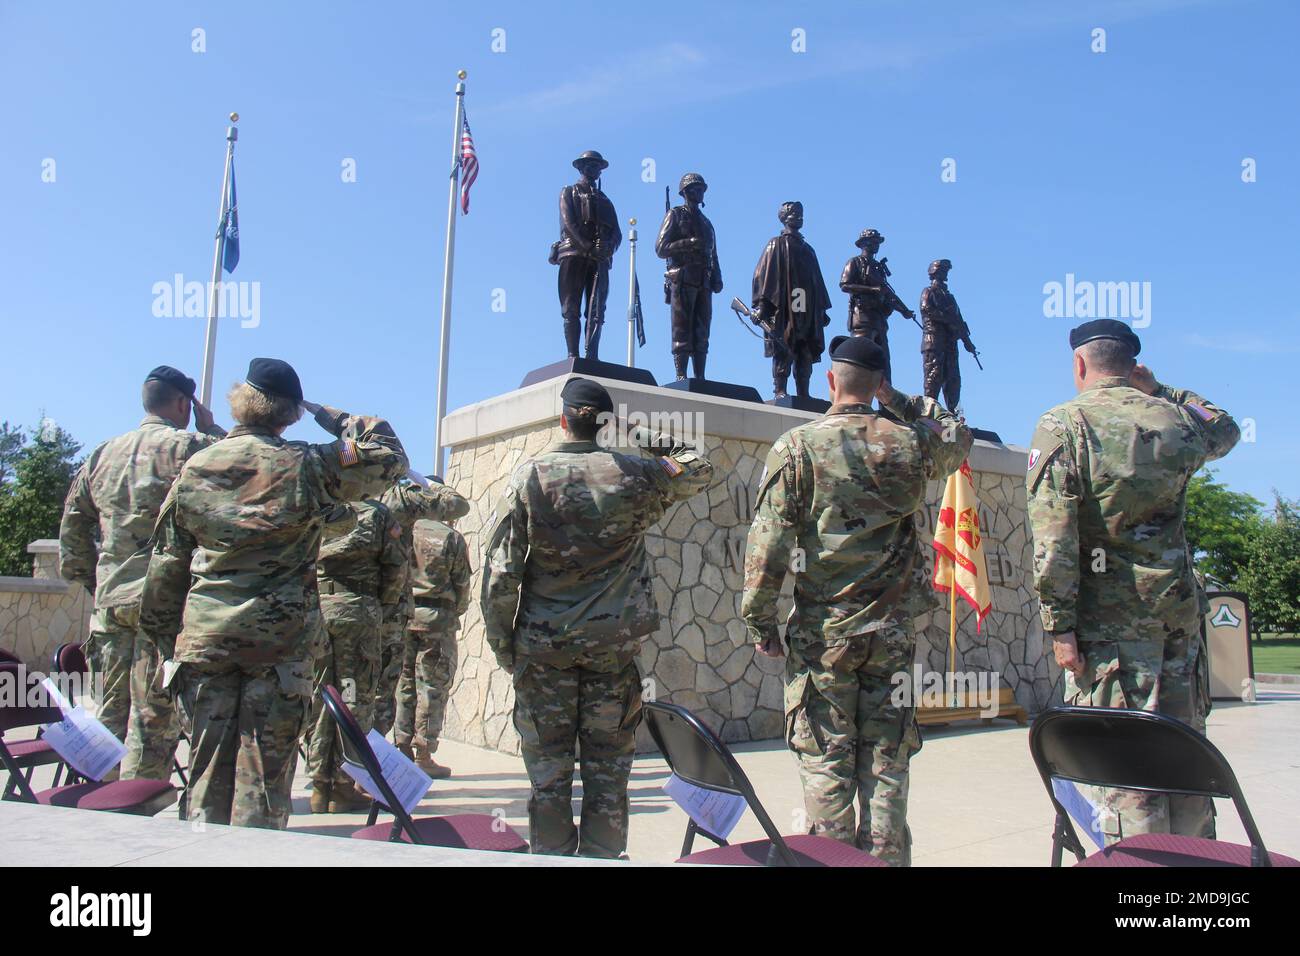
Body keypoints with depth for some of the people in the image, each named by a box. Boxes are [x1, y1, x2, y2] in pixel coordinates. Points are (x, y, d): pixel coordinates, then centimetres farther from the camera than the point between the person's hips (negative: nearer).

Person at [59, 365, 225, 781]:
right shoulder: (187, 446, -7)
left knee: (112, 718, 15)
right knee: (153, 720, -1)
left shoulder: (102, 454, 15)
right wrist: (211, 430, 5)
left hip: (109, 601, 7)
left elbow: (72, 527, 17)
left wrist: (92, 581, 23)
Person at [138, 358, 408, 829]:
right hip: (280, 642, -3)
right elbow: (390, 457, 4)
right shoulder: (307, 466, -7)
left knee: (208, 772, 13)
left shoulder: (195, 468, 4)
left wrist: (165, 638, 18)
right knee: (263, 778, 5)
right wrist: (330, 416, 10)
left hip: (204, 639, 3)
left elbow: (166, 564, 8)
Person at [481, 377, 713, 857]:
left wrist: (501, 640, 2)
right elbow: (700, 470, 18)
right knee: (608, 767, 10)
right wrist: (655, 442, 24)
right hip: (613, 643, 1)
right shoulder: (634, 474, -1)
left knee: (548, 767, 9)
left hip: (543, 643, 0)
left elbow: (500, 569, -6)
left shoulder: (530, 476, -4)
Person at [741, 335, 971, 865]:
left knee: (826, 765, 5)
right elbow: (959, 435, 25)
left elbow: (768, 543, -10)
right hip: (893, 632, 3)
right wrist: (898, 401, 15)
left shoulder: (797, 445, -6)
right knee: (887, 766, 10)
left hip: (821, 633, -2)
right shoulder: (910, 443, 1)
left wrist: (759, 621, -1)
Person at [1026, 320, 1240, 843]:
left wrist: (1060, 626, -13)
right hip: (1179, 610, 5)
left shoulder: (1063, 425, -7)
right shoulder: (1175, 419, 6)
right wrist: (1159, 390, 26)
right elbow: (1226, 430, 33)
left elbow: (1053, 538, -15)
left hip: (1109, 620, -5)